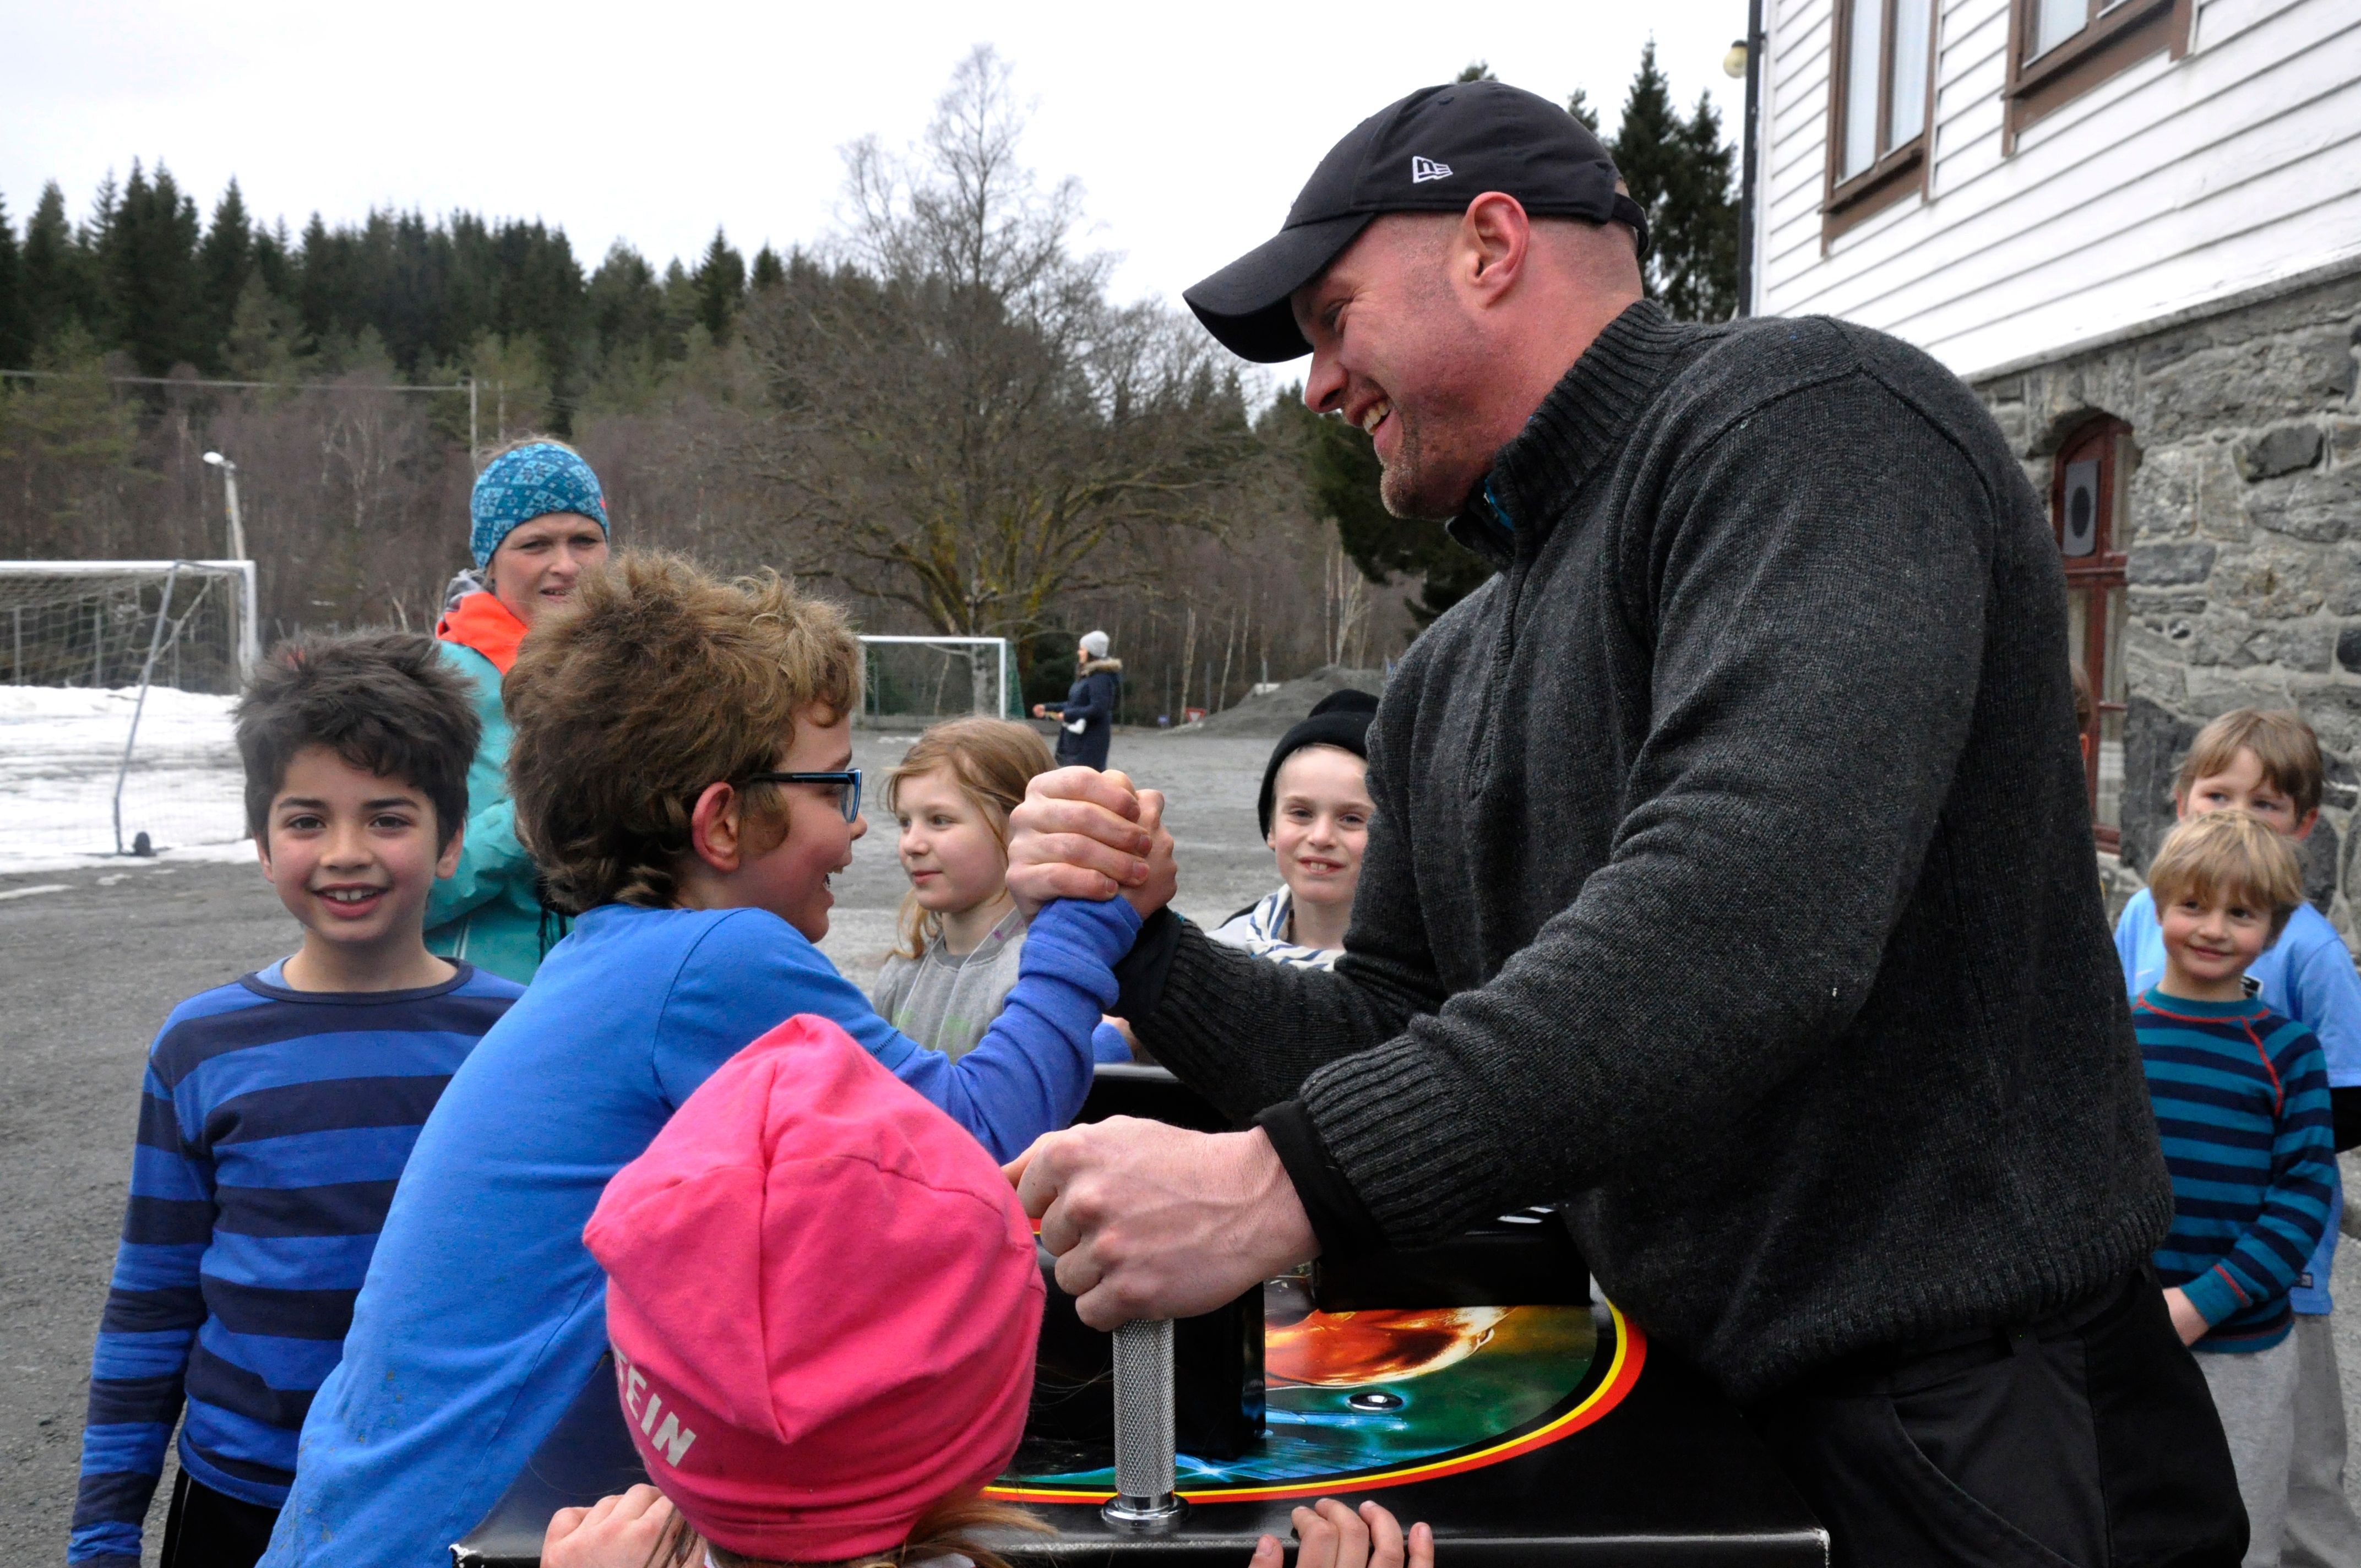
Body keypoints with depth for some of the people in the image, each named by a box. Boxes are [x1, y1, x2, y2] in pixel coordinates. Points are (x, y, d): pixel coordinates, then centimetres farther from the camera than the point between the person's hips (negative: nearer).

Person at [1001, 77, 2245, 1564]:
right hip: (1686, 1412, 7)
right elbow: (1392, 1044, 14)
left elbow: (1752, 917, -30)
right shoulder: (1444, 686, 12)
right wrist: (1143, 942, -3)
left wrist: (1283, 1185, -32)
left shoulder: (1804, 412, -14)